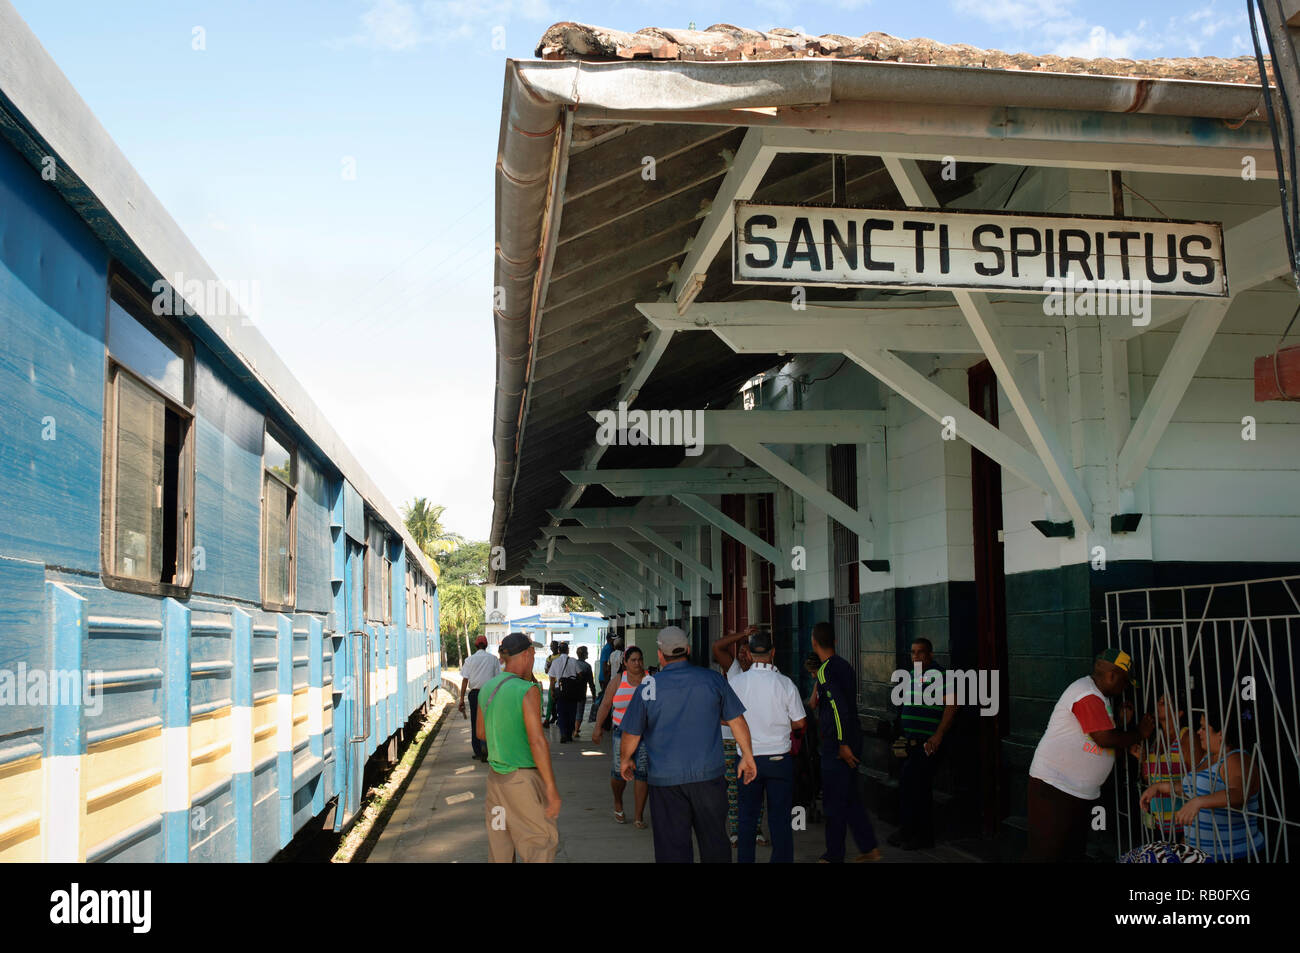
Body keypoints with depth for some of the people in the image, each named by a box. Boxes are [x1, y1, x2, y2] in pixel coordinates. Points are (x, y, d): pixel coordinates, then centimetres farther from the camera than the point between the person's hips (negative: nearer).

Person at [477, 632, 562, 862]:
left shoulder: (488, 688, 5)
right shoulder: (527, 690, -18)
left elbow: (481, 733, 18)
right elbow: (537, 742, -21)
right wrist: (551, 788, -18)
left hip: (495, 775, 7)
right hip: (523, 779, -7)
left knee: (499, 842, 15)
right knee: (541, 840, 3)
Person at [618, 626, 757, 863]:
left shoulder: (647, 688, -4)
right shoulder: (713, 679, -1)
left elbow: (631, 735, 2)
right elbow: (737, 721, 4)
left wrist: (626, 760, 21)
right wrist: (747, 756, 16)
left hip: (665, 779, -1)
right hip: (709, 775, 1)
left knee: (672, 847, 5)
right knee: (714, 842, 12)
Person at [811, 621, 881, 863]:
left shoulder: (825, 670, -15)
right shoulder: (845, 666, 11)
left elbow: (839, 707, -24)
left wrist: (842, 744, -23)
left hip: (837, 745, -8)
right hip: (853, 741, 8)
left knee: (834, 802, 0)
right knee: (851, 797, 16)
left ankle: (834, 856, 7)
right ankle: (869, 848, 18)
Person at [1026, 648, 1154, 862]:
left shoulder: (1098, 696, 17)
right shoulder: (1087, 696, -17)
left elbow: (1106, 737, 18)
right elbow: (1105, 739, -21)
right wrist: (1139, 733, -6)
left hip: (1080, 792, 11)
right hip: (1054, 787, -11)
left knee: (1074, 852, 13)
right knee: (1045, 854, -10)